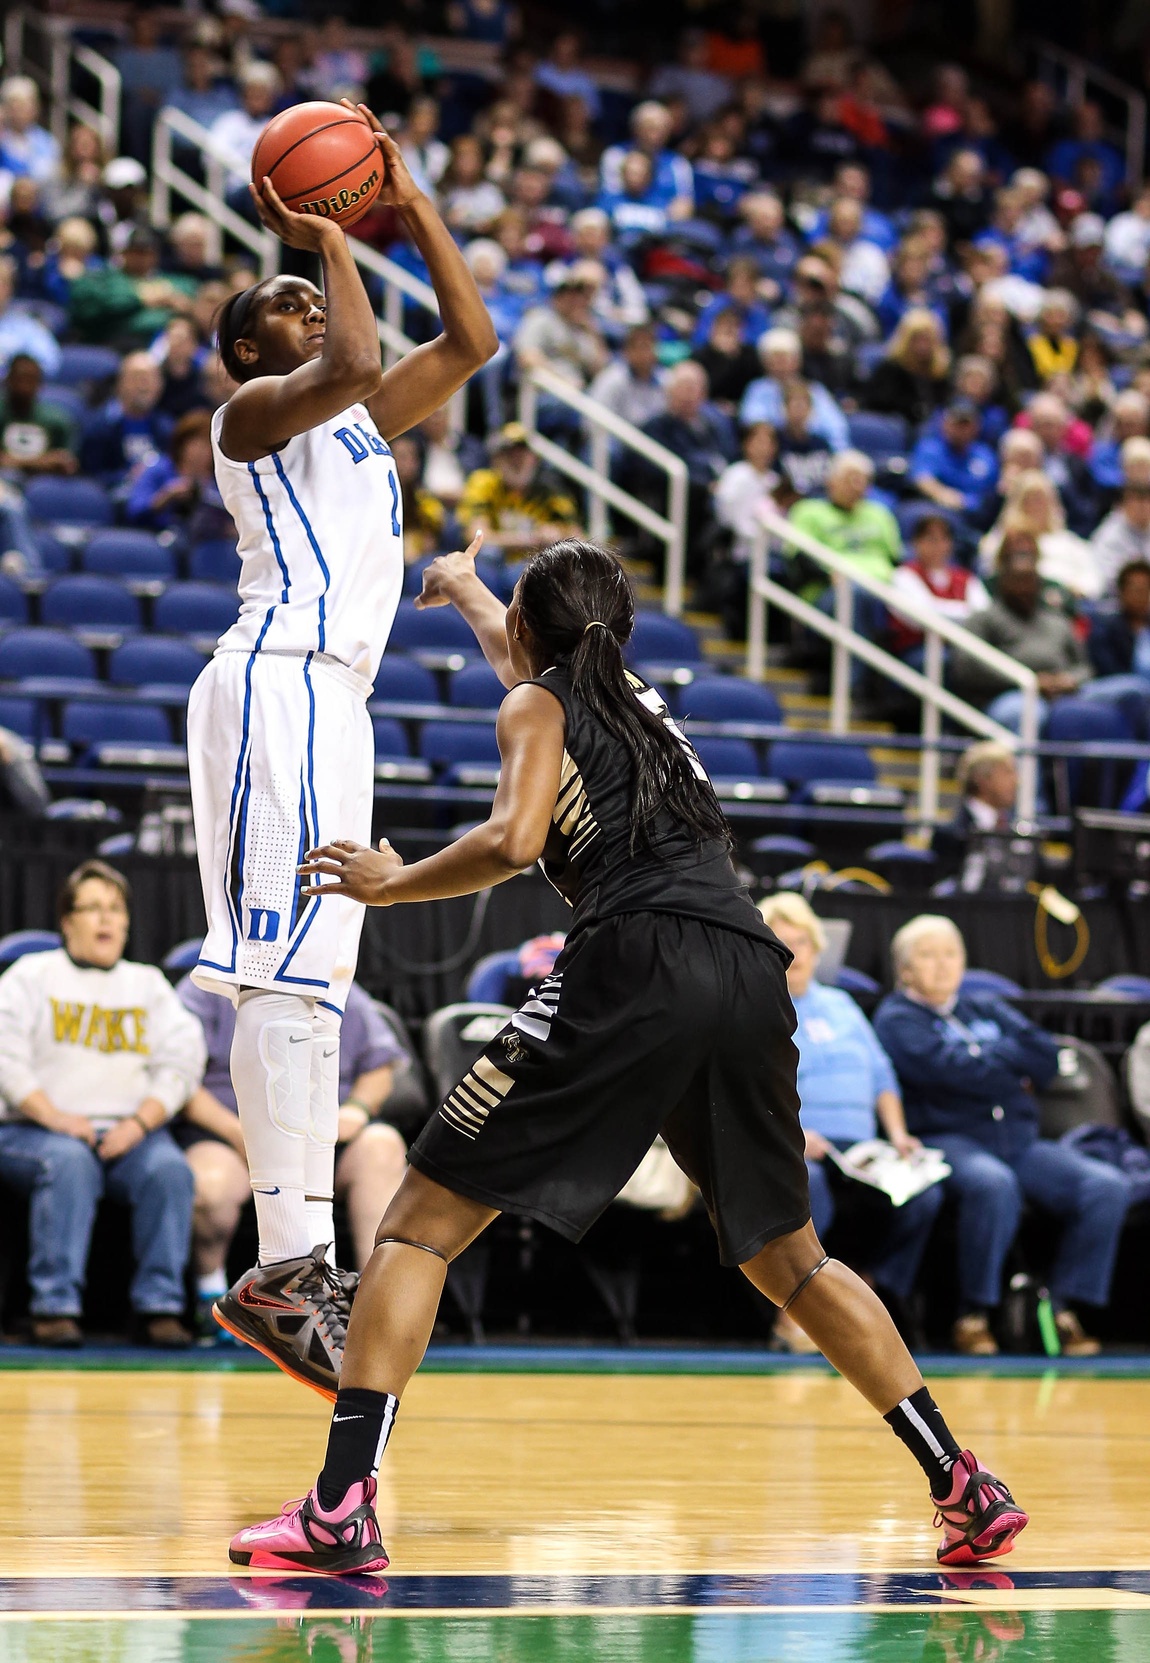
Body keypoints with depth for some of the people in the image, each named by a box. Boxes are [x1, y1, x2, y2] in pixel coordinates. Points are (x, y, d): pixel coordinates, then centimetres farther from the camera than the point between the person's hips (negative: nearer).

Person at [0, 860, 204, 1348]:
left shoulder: (149, 984, 20)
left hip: (131, 1135, 2)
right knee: (68, 1163, -36)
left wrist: (139, 1124, -10)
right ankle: (55, 1308, -35)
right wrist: (54, 1116, -15)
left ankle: (160, 1306, -27)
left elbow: (182, 1064, 8)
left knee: (170, 1168, -29)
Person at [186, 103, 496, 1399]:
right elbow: (352, 365, -19)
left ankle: (299, 1262, 8)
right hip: (282, 682, -10)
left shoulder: (355, 420, 25)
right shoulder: (255, 408, 1)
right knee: (288, 973, -17)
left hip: (327, 696, 10)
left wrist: (413, 210, 18)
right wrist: (325, 243, -6)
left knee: (307, 982, 7)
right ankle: (283, 1265, -24)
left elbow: (468, 343, 22)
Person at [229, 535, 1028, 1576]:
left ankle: (341, 1508, -12)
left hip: (638, 965, -6)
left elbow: (511, 840, -8)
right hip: (752, 974, 6)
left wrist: (393, 884, 8)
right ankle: (966, 1486, 14)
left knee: (424, 1219, 1)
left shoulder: (538, 708, 11)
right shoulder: (644, 702, 30)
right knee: (788, 1259, 23)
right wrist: (467, 590, 71)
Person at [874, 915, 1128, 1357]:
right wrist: (1015, 1066, 3)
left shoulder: (987, 1009, 26)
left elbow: (1047, 1057, 11)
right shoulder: (897, 1018, 8)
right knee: (993, 1185, -40)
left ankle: (1065, 1309, -17)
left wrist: (988, 1061, 3)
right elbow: (947, 1071, -10)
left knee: (1106, 1186, -20)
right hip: (946, 1139, -6)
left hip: (1020, 1141, 6)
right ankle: (974, 1316, -27)